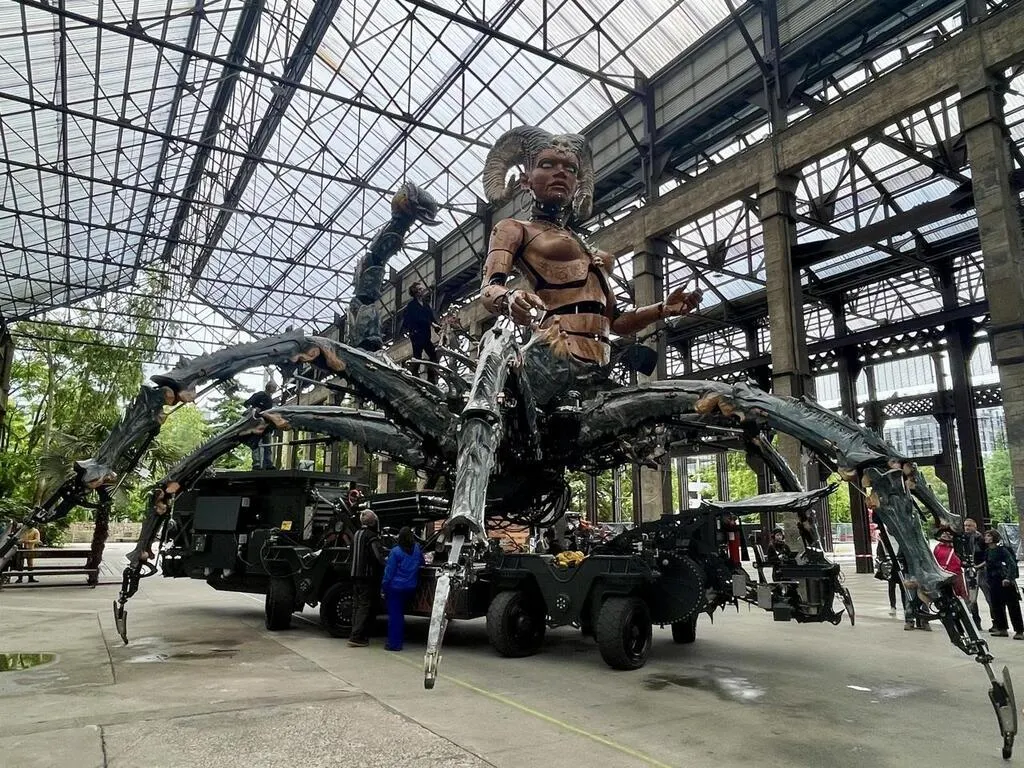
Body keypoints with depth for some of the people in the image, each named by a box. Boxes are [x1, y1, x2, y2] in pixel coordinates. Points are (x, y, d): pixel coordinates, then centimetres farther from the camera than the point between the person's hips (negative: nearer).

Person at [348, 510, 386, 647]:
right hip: (368, 575, -8)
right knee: (365, 606, -5)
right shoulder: (372, 536, -13)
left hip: (355, 574, 8)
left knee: (357, 605, 12)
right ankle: (356, 637, -9)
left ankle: (358, 635, 15)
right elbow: (379, 556, -21)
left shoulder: (356, 535, 13)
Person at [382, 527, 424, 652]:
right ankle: (399, 641, 25)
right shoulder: (417, 549, 0)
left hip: (396, 587, -5)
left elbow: (389, 571, -11)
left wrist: (384, 587, -3)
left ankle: (394, 643, 6)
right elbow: (422, 562, 17)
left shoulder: (395, 551, -14)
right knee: (400, 613, 19)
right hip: (410, 588, 5)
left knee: (394, 614, 3)